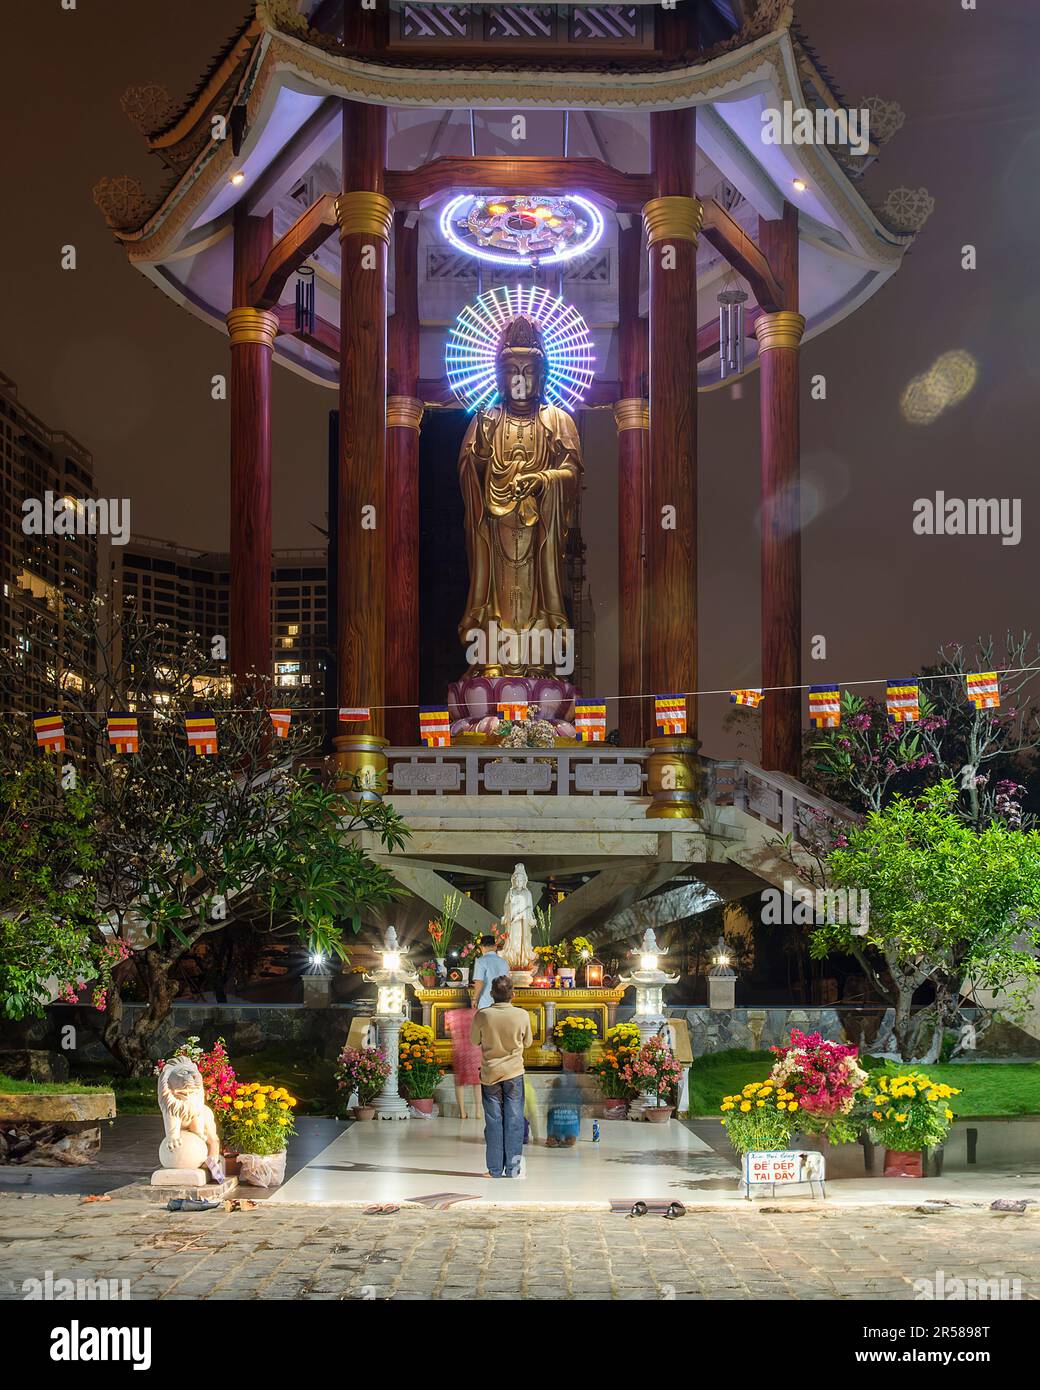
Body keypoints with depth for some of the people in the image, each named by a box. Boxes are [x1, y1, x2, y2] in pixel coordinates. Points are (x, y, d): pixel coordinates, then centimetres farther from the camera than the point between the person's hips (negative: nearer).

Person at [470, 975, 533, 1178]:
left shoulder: (482, 1015, -11)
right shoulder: (522, 1015, -11)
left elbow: (474, 1040, 4)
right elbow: (528, 1042, 3)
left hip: (489, 1074, 1)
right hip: (514, 1072, -1)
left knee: (493, 1121, 7)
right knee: (514, 1119, 6)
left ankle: (495, 1169, 8)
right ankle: (513, 1168, 5)